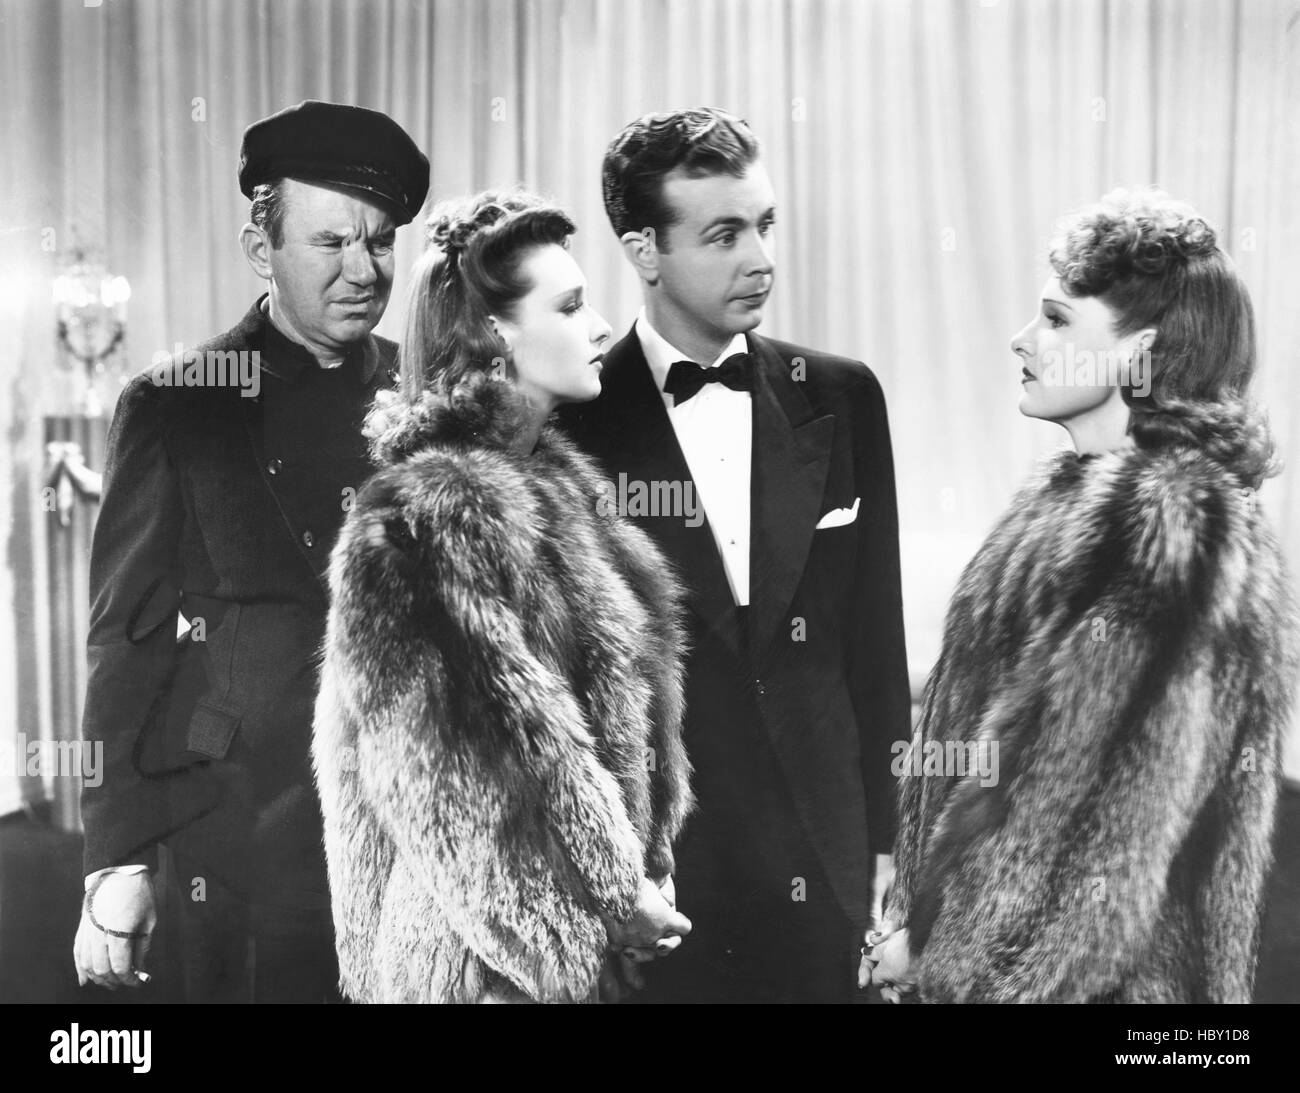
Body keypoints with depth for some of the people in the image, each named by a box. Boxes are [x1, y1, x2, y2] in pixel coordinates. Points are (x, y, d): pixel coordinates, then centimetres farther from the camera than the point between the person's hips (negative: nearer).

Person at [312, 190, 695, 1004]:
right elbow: (477, 770, -21)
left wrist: (647, 864, 4)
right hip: (496, 951, -8)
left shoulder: (549, 478, 9)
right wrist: (614, 895, -14)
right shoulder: (432, 514, -19)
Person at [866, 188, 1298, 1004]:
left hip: (1056, 968, -8)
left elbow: (1125, 812, -21)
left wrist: (954, 951, -16)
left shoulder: (1170, 524, -20)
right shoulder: (1104, 496, 8)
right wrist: (920, 913, 8)